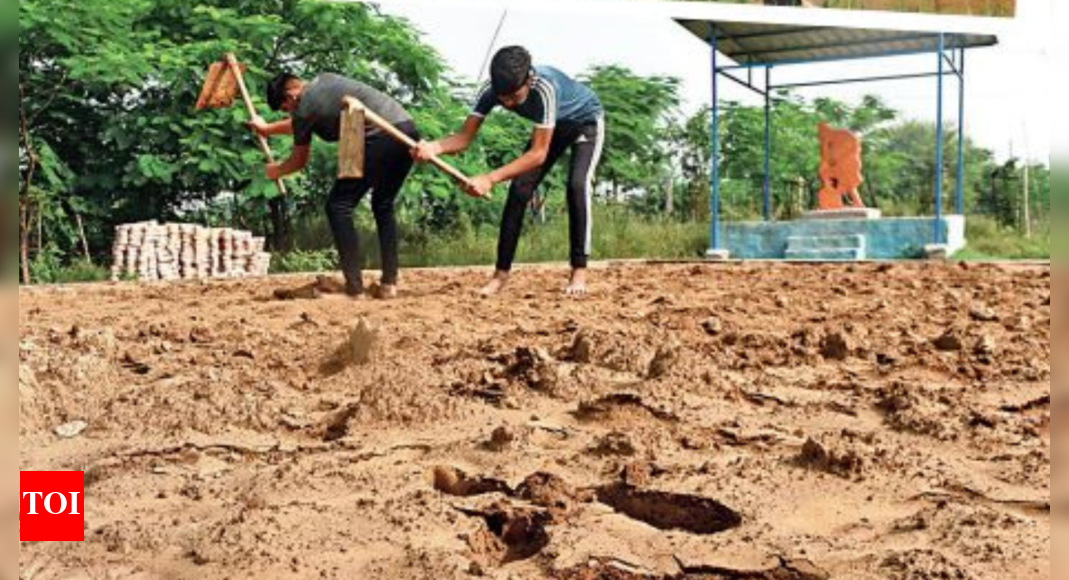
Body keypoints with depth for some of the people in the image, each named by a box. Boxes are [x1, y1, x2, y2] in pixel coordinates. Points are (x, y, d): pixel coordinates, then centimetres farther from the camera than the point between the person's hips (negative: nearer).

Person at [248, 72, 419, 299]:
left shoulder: (304, 108, 2)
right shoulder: (324, 80, 25)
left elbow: (299, 161, 20)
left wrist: (275, 172, 39)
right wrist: (267, 128, 57)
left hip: (381, 138, -9)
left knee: (338, 207, 2)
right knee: (383, 206, 21)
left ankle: (354, 287, -3)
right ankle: (389, 283, 15)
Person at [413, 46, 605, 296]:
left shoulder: (544, 87, -43)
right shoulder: (492, 90, -27)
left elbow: (538, 154, -42)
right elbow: (465, 137, -27)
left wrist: (491, 179, -50)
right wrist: (434, 147, -49)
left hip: (585, 121, -5)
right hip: (552, 126, 5)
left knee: (577, 185, -26)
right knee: (519, 189, -7)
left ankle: (579, 272, -18)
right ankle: (501, 274, -1)